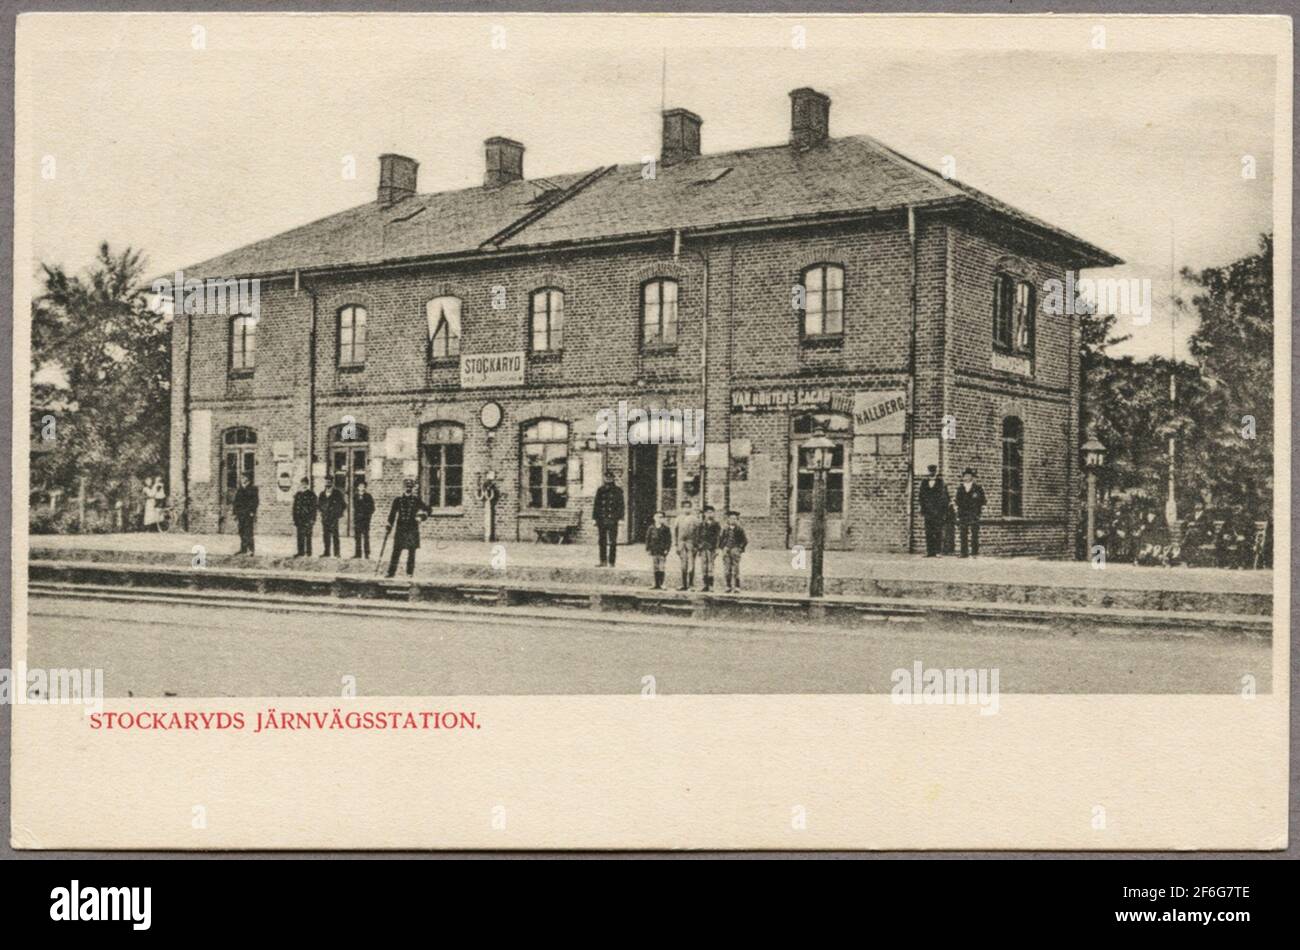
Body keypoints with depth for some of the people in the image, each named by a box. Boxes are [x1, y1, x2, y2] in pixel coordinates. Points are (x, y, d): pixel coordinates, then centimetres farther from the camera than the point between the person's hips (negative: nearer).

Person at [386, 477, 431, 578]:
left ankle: (409, 572, 11)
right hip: (400, 529, 0)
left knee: (411, 552, 3)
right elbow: (392, 514, 6)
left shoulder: (416, 500, 3)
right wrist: (389, 525, -1)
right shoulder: (398, 500, 5)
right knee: (396, 551, -3)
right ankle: (391, 572, 1)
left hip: (413, 529, 0)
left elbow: (426, 509, 7)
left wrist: (422, 516, -11)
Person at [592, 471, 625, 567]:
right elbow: (596, 504, 12)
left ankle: (611, 562, 3)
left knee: (612, 542, -1)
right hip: (601, 520, 3)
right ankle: (603, 561, 11)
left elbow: (620, 505, 1)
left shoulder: (618, 491, 3)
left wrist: (620, 518, -7)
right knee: (602, 541, 4)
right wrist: (595, 518, 6)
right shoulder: (600, 490, 11)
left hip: (613, 520, -3)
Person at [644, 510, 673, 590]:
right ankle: (656, 585, 9)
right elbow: (647, 538, 11)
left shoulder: (666, 528, 1)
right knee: (655, 568, 6)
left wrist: (667, 549, -8)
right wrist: (648, 549, 3)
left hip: (662, 551, -3)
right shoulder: (651, 528, 8)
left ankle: (661, 585, -4)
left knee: (661, 568, -6)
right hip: (654, 551, 3)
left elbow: (669, 540, 1)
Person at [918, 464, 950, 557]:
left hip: (938, 511, -3)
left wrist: (945, 511, -5)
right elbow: (922, 496, 12)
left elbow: (944, 496, 0)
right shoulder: (924, 482, 10)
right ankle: (929, 551, 5)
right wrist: (922, 510, 7)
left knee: (938, 532, -5)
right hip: (928, 511, 3)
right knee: (928, 532, 2)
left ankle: (937, 551, -4)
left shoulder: (941, 482, 1)